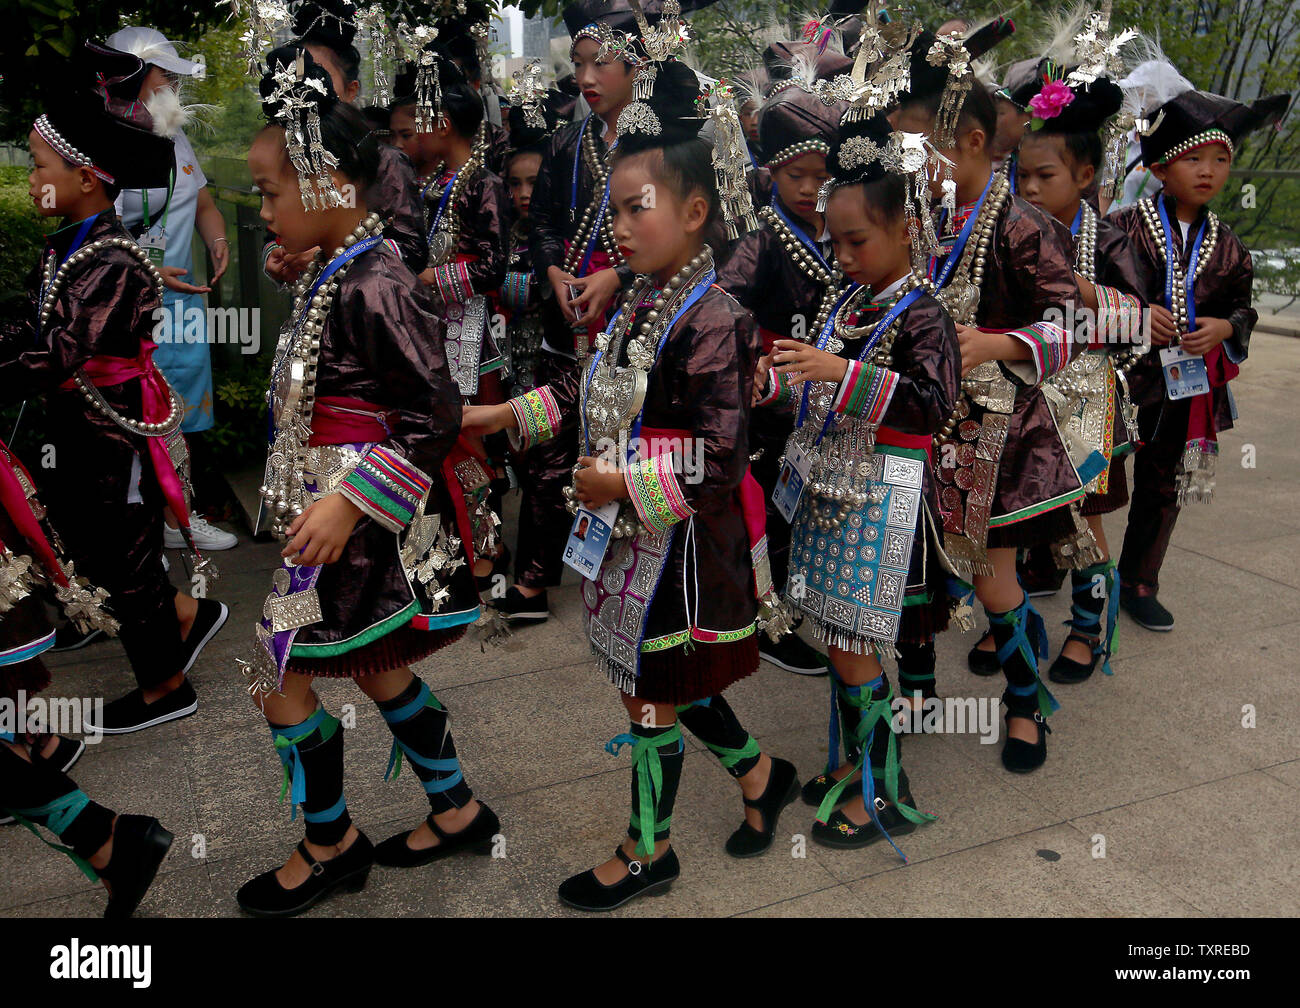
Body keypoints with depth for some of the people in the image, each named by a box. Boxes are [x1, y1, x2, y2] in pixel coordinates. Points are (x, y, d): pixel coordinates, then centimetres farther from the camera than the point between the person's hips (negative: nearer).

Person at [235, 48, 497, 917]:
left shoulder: (371, 287, -21)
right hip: (339, 511, 10)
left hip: (366, 521, -10)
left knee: (277, 675, 3)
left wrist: (347, 503, -24)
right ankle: (458, 812, 36)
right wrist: (326, 500, 18)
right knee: (372, 665, 19)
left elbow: (437, 416, -22)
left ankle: (331, 844, 24)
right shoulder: (338, 272, 8)